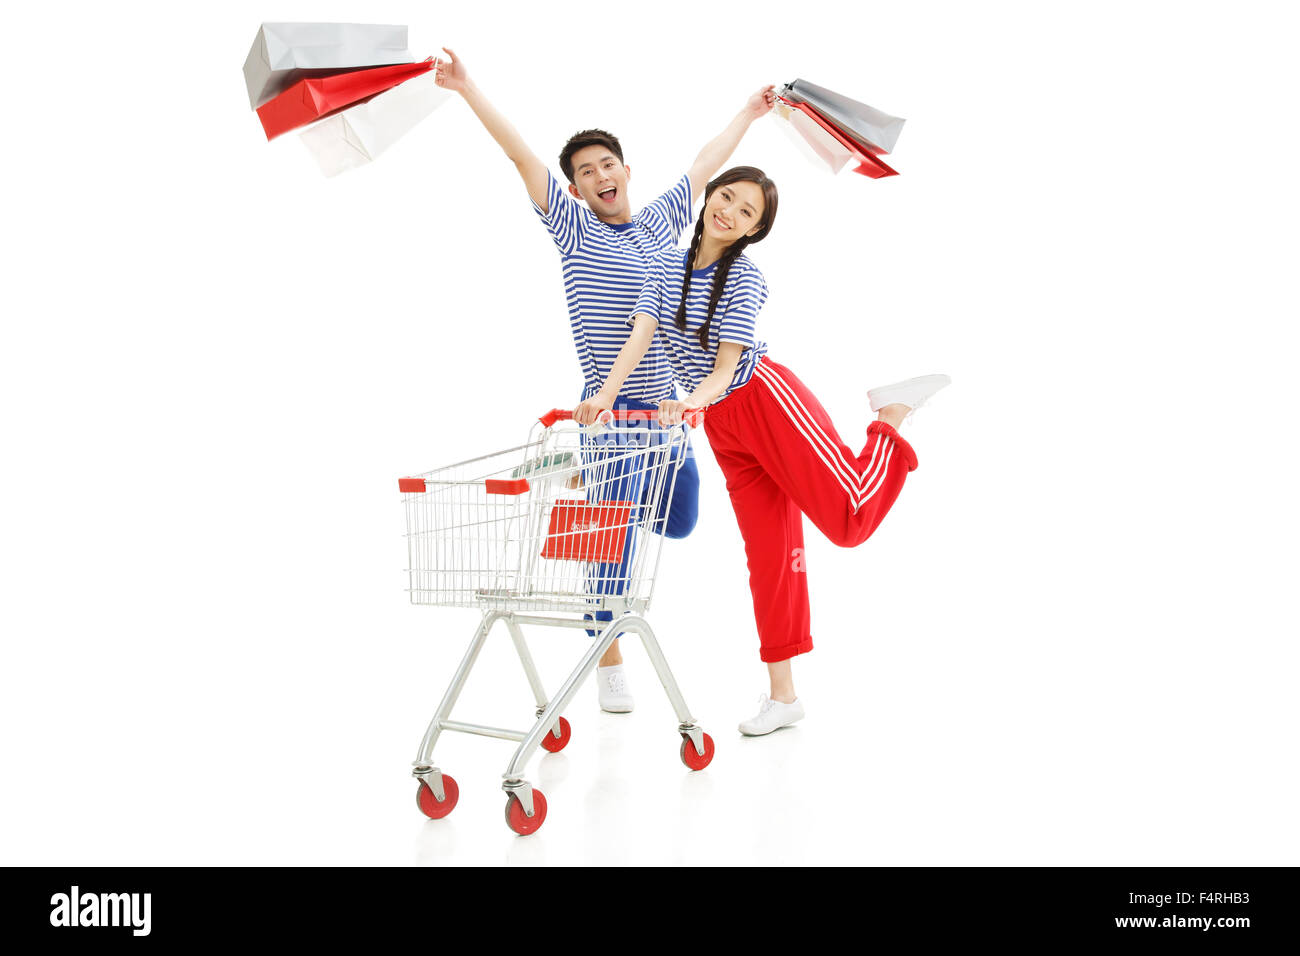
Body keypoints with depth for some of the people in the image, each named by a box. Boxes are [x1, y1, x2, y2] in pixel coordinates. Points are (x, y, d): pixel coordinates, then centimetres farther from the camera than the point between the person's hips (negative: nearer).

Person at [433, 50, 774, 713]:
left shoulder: (661, 222, 12)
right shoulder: (574, 229, -1)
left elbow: (705, 165, 25)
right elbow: (522, 156, -8)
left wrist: (748, 113, 37)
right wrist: (467, 90, -13)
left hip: (665, 407, 5)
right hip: (608, 406, -5)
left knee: (679, 524, 13)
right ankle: (609, 663, 10)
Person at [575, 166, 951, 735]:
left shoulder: (744, 277, -7)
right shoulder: (666, 264, 7)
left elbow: (727, 366, -15)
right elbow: (640, 336, -6)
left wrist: (693, 401, -34)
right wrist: (605, 396, -21)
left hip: (770, 401, -4)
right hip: (721, 429, 4)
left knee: (849, 520, -14)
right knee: (768, 554, 6)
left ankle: (894, 415, 13)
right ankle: (783, 695, 16)